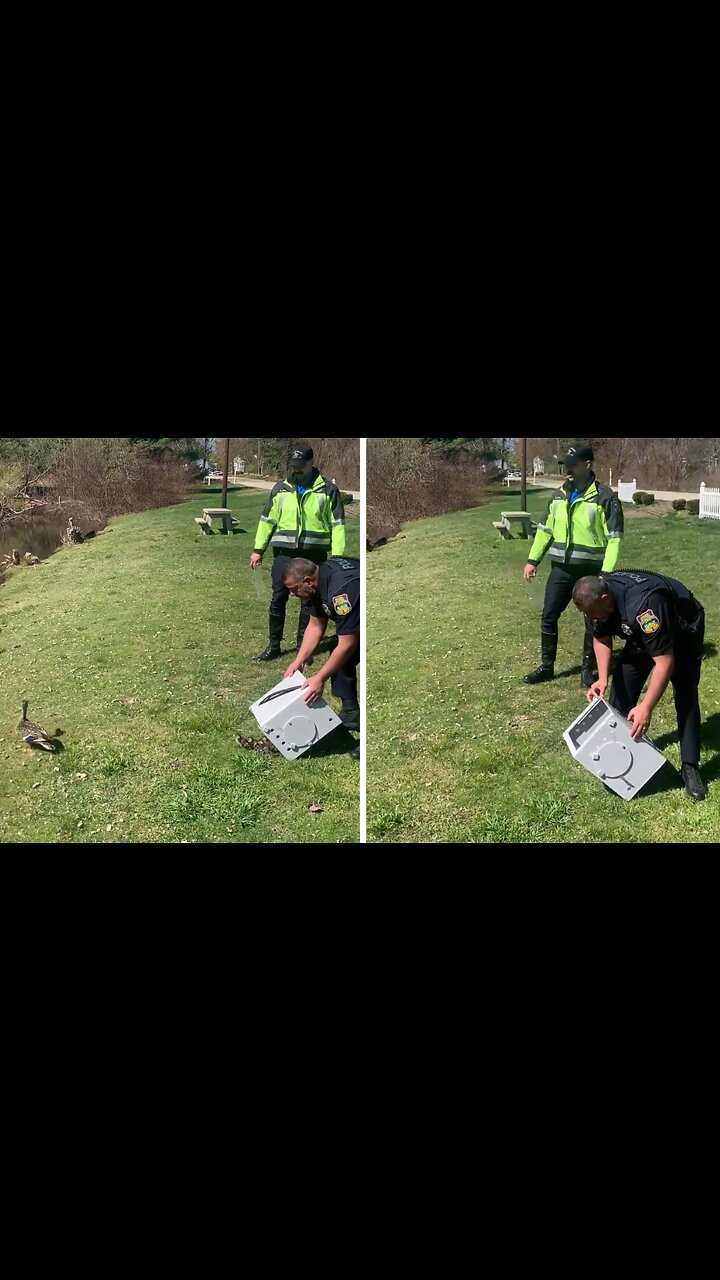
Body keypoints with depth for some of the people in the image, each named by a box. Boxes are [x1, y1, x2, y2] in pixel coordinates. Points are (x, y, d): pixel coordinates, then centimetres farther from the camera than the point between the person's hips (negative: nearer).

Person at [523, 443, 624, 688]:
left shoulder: (605, 497, -10)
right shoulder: (558, 495, 7)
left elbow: (614, 538, -11)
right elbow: (545, 529, 15)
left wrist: (607, 572, -18)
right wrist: (533, 560, 10)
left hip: (590, 571, -5)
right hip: (561, 569, 5)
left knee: (593, 621, 6)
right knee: (548, 617, 7)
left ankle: (587, 670, 20)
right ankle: (546, 666, 20)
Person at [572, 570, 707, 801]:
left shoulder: (643, 605, -45)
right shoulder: (598, 596, -22)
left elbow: (664, 661, -42)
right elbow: (602, 638, -3)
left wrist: (646, 707, -42)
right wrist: (603, 678, -16)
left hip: (683, 629, -6)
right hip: (643, 631, 7)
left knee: (685, 695, -12)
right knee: (622, 684, -2)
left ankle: (690, 767, -5)